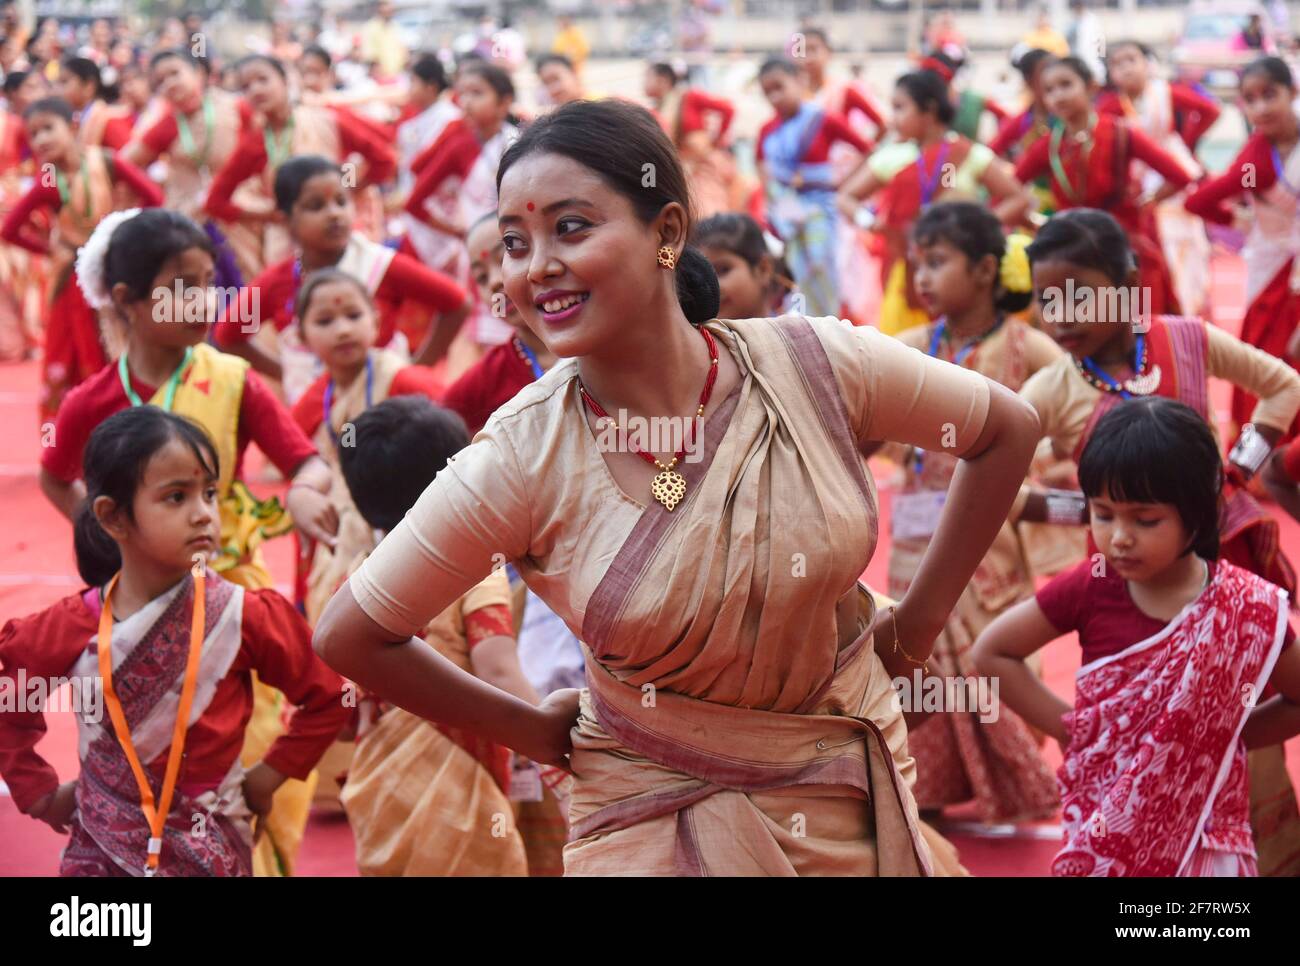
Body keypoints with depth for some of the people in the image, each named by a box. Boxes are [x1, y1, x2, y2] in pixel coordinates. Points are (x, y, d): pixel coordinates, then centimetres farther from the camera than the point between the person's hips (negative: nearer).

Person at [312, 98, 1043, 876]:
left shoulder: (816, 367, -16)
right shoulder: (521, 460, -20)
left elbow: (1008, 432, 1)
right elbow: (351, 637, -10)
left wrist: (919, 621, 1)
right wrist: (535, 731, -3)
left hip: (850, 792, 2)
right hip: (657, 819, -2)